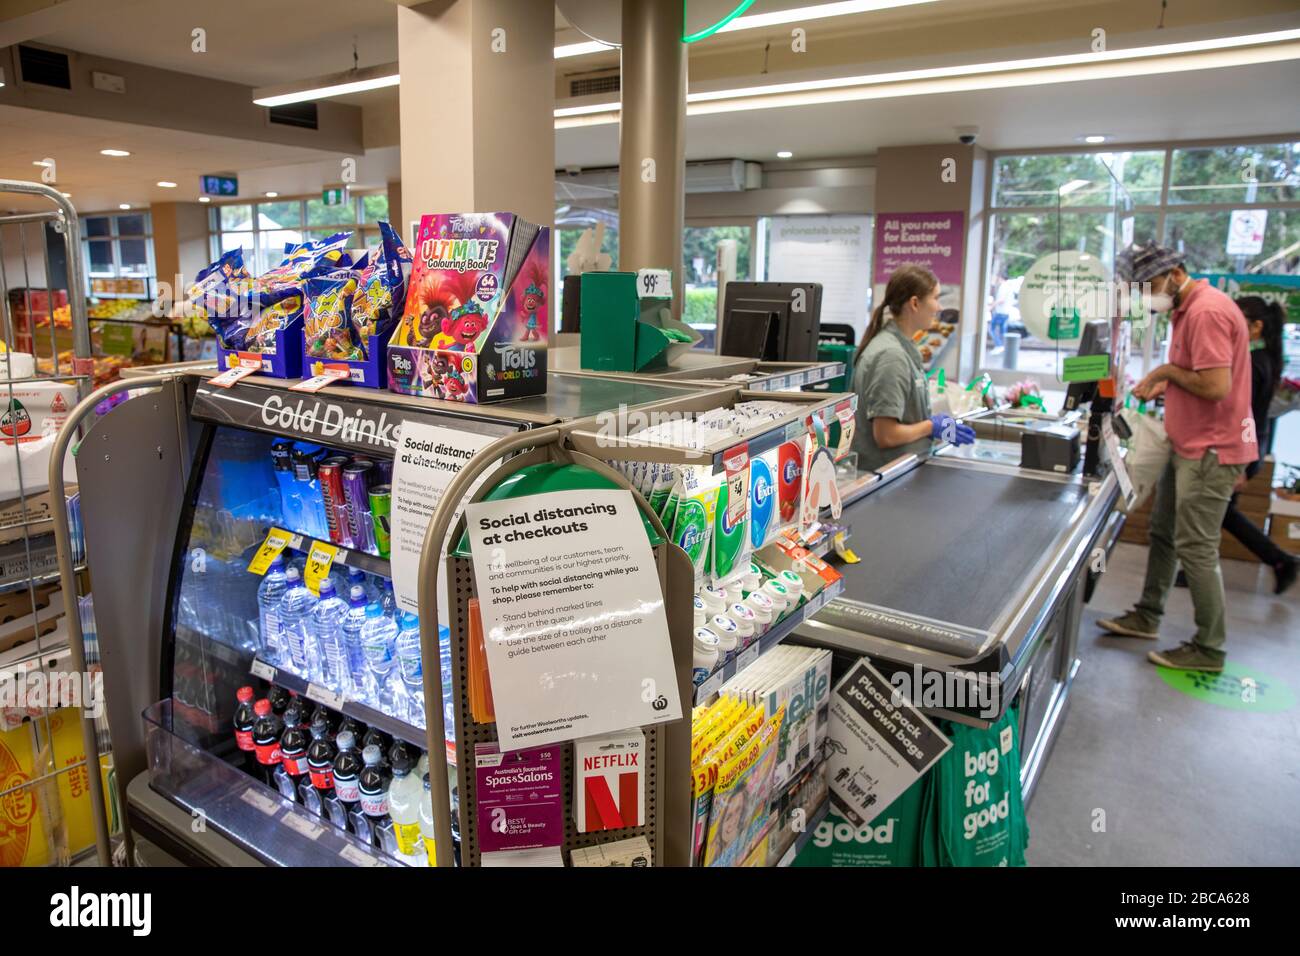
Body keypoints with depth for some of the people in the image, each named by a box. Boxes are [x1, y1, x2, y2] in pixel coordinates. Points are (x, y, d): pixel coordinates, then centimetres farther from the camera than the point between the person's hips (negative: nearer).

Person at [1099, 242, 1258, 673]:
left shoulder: (1207, 312, -20)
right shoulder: (1188, 309, 12)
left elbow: (1216, 385, -25)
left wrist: (1168, 370, -11)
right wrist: (1163, 385, 3)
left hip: (1210, 451, -10)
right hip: (1188, 446, 10)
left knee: (1195, 549, -3)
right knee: (1163, 534, 17)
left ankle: (1209, 649, 8)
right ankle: (1147, 615, 30)